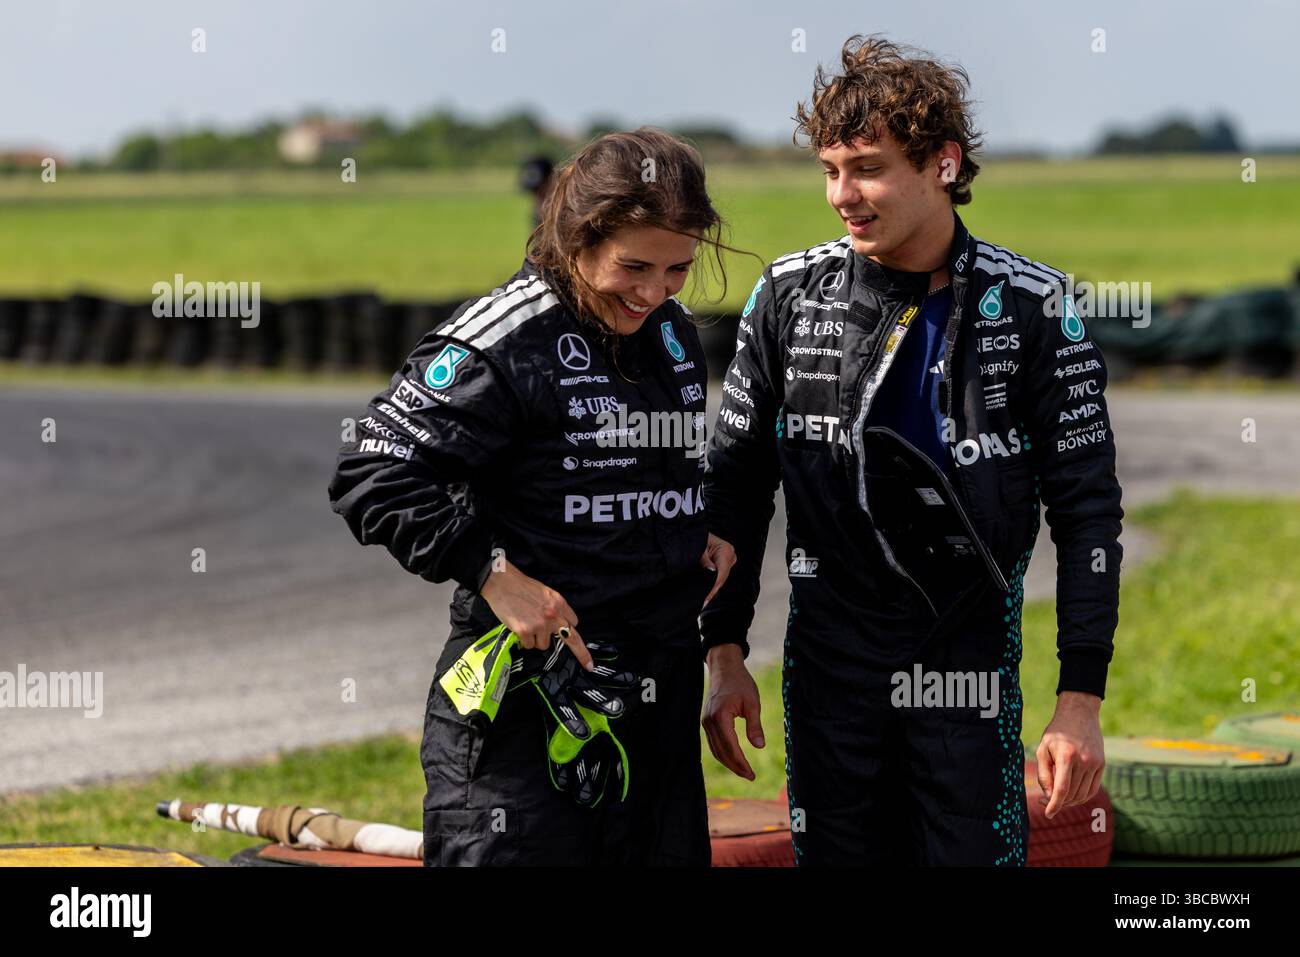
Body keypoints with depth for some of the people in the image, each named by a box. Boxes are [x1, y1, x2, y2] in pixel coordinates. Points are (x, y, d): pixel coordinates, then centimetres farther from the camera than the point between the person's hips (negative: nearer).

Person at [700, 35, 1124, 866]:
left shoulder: (1029, 306, -6)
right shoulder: (791, 294, 0)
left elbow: (1087, 508, -4)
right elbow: (736, 481, 9)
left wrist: (1081, 699, -7)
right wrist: (726, 653, 5)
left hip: (970, 672, -2)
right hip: (829, 669, 2)